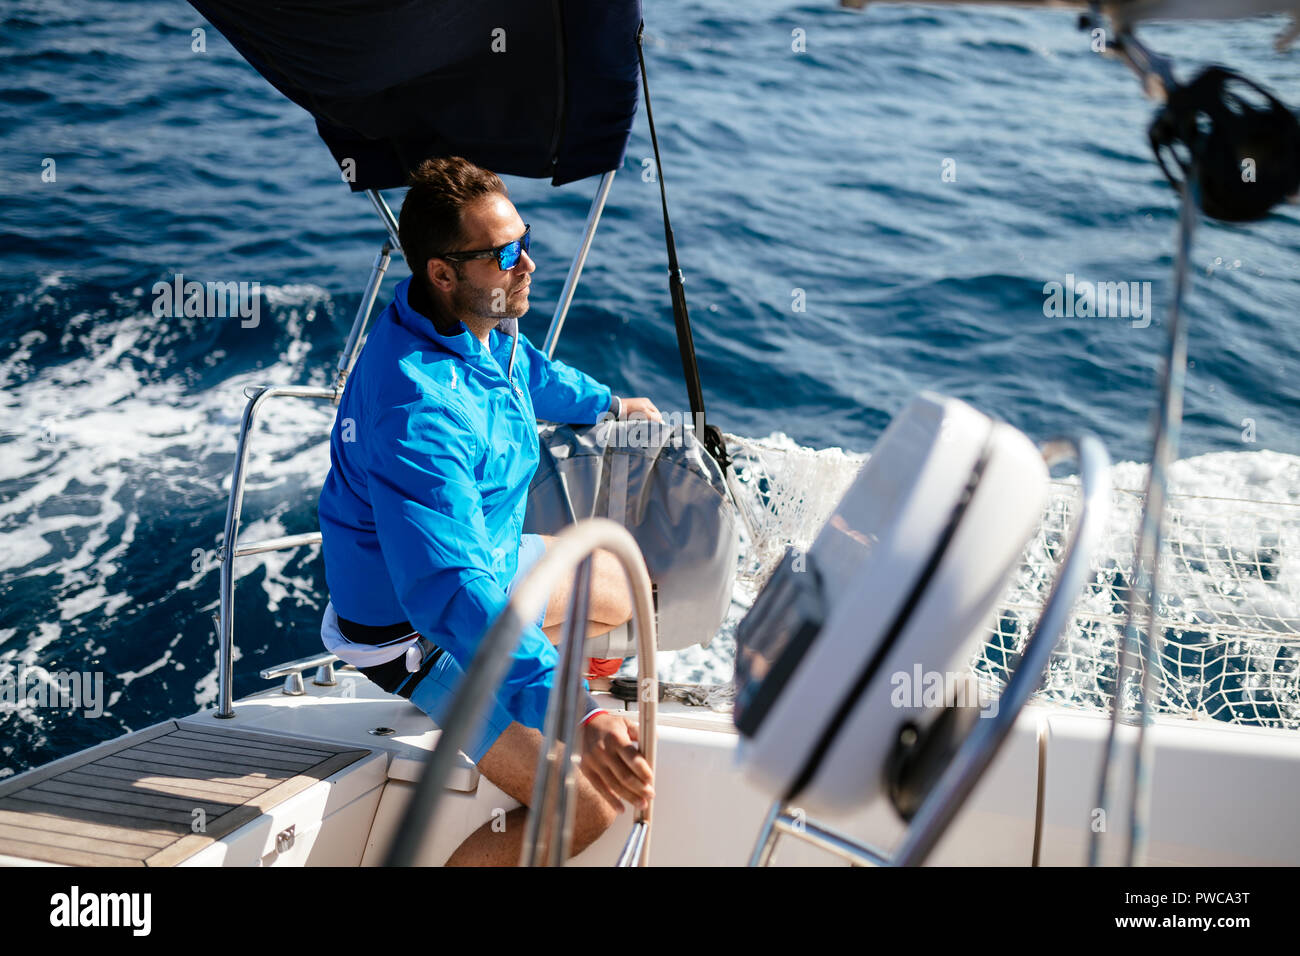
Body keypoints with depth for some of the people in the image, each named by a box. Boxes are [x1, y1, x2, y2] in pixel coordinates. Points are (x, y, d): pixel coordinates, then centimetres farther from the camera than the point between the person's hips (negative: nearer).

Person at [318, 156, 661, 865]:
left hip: (488, 561, 10)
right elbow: (454, 592, -46)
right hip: (419, 628, -10)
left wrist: (606, 403, 38)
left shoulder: (481, 323, -6)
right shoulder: (419, 410, -37)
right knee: (586, 806, -19)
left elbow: (528, 371, 21)